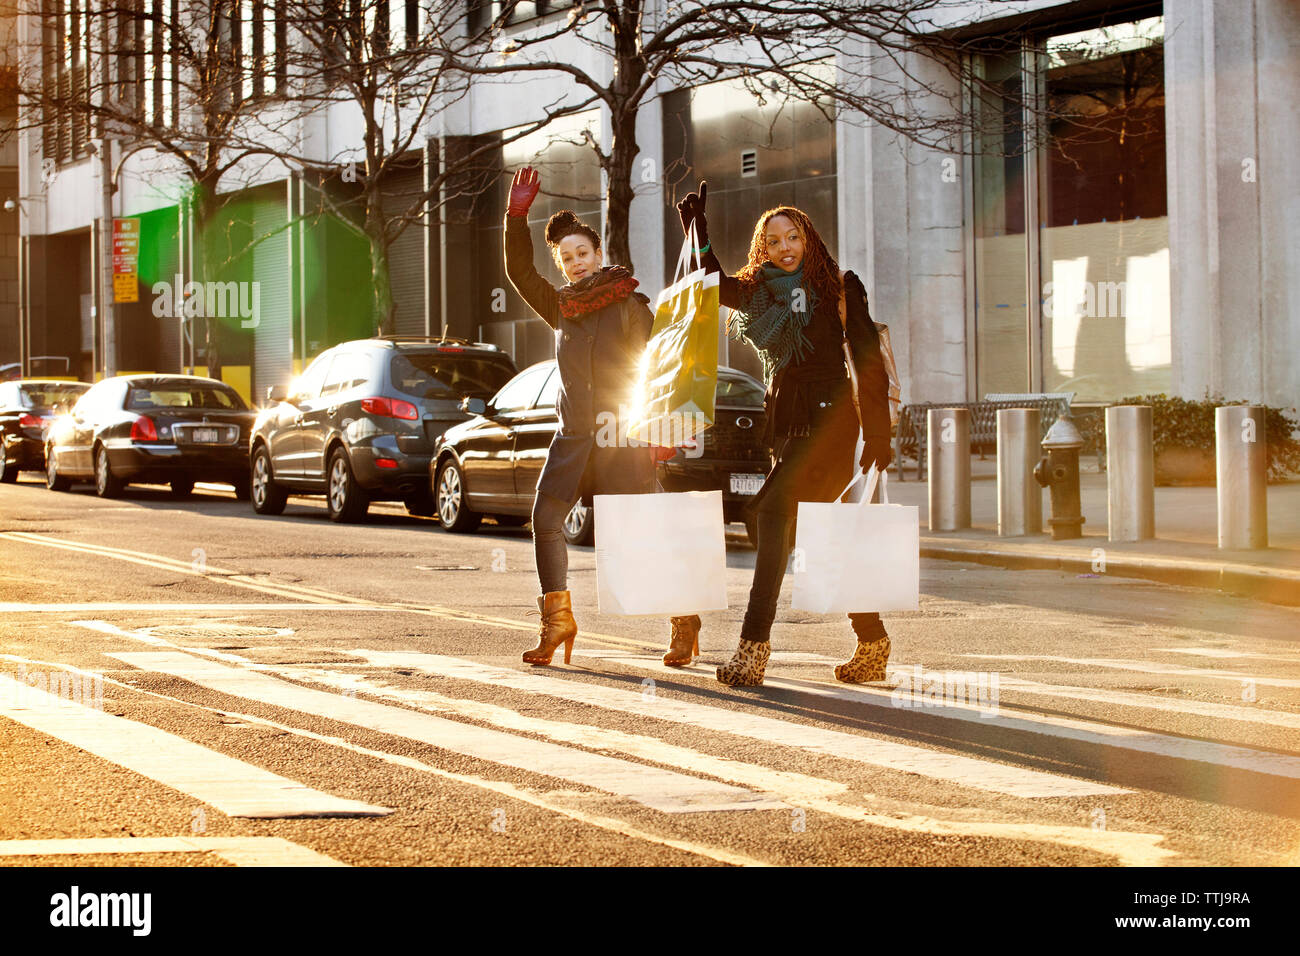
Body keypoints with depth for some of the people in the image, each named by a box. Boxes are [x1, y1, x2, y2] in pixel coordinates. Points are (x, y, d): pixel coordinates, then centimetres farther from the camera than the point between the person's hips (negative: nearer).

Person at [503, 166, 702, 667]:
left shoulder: (631, 306, 1)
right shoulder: (560, 307, 14)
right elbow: (519, 271, 2)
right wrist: (517, 216, -8)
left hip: (623, 437, -4)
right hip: (573, 435, 4)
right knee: (545, 519, -8)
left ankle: (684, 619, 8)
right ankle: (557, 620, 1)